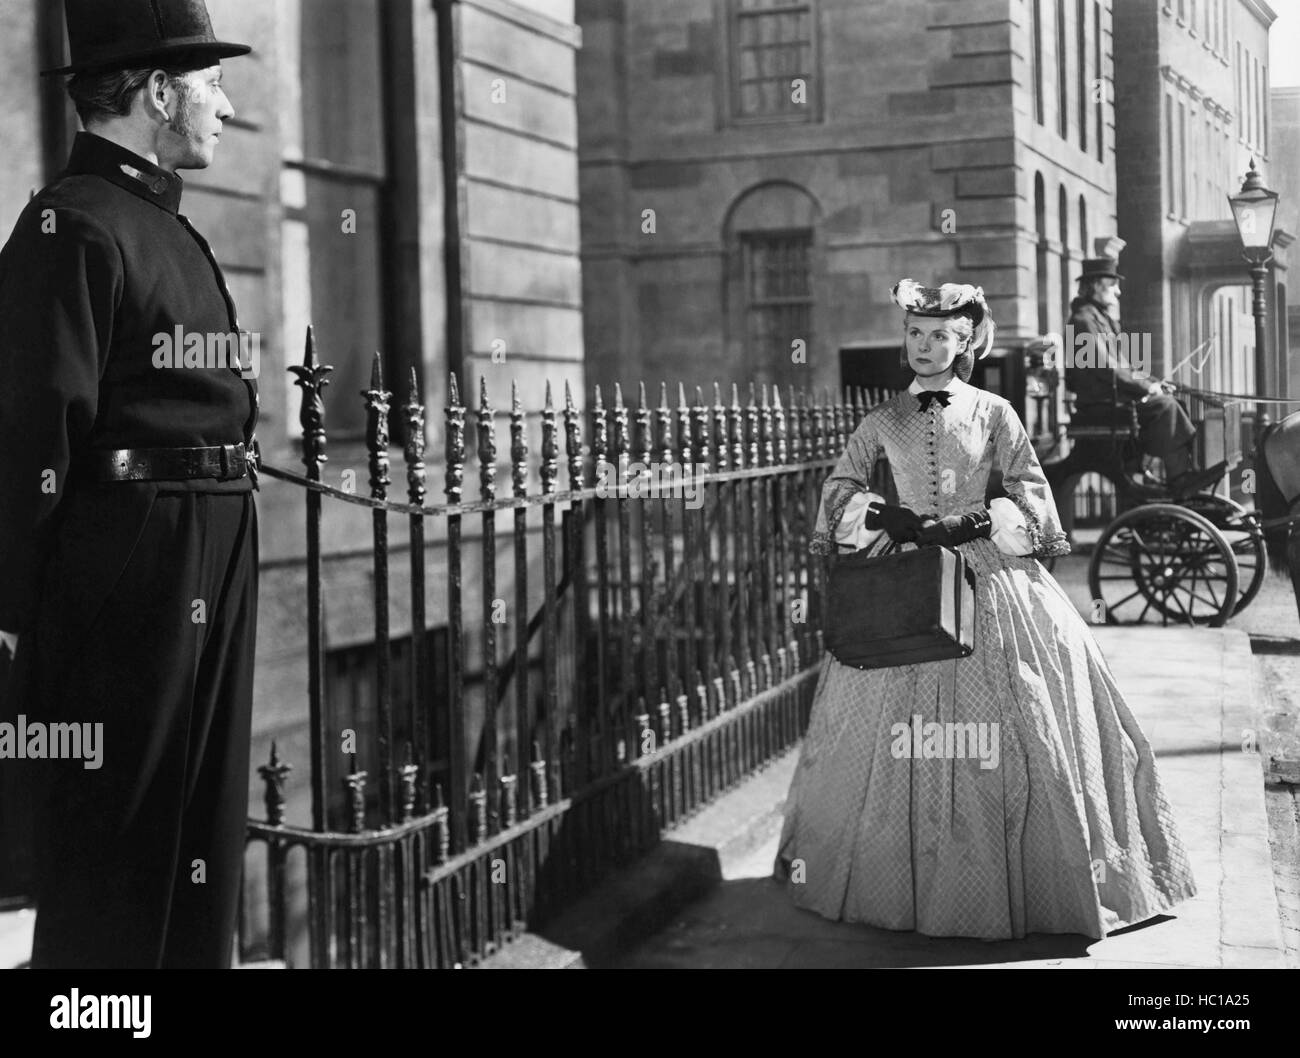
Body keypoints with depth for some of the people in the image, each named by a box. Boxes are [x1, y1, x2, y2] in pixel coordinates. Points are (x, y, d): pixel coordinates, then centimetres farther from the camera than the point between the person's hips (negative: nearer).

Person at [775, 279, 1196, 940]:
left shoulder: (992, 413, 3)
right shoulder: (884, 420, 7)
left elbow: (1030, 490, 2)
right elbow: (840, 487, 13)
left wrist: (971, 524, -12)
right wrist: (884, 518, -5)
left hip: (989, 572, -1)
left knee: (1016, 730, -4)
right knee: (888, 736, -1)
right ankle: (910, 877, 11)